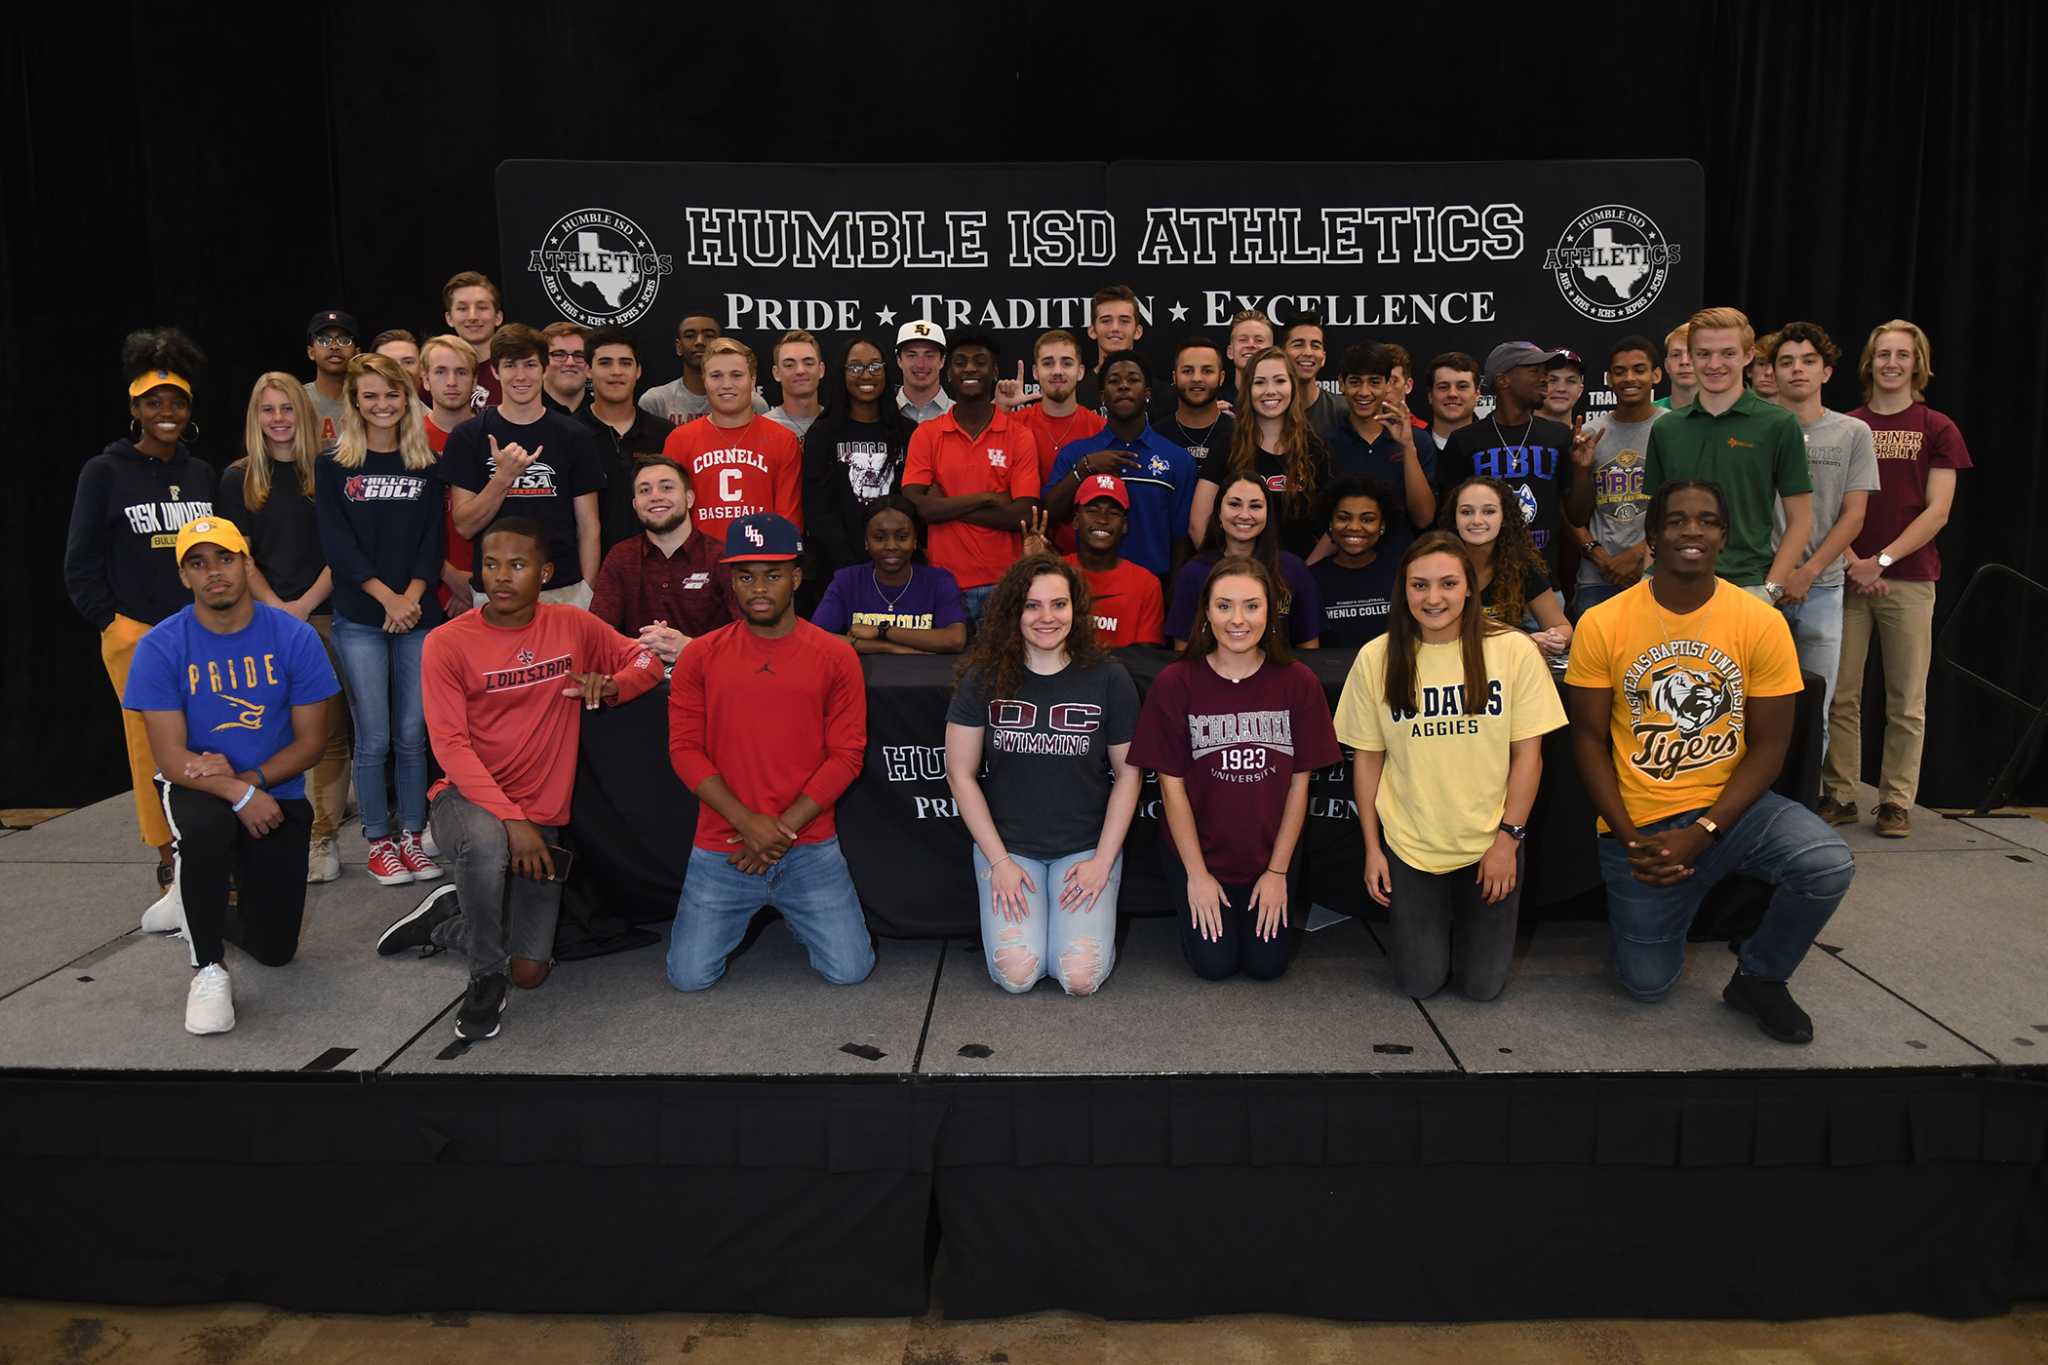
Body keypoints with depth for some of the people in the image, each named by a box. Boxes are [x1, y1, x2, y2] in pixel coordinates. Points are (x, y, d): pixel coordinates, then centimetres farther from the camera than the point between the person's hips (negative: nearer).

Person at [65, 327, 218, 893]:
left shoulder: (203, 474, 13)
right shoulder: (105, 473, 2)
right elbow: (80, 565, 3)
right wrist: (113, 623, -3)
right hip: (137, 635, -3)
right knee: (155, 751, -3)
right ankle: (170, 863, 8)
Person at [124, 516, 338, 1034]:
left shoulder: (294, 637, -10)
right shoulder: (160, 647, -11)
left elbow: (311, 741, -7)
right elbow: (171, 757, -15)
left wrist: (250, 777, -22)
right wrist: (237, 793, -31)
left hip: (277, 794, 2)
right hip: (195, 789, -2)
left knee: (275, 949, 4)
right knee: (207, 828, -41)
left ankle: (200, 905, 40)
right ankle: (208, 967, -17)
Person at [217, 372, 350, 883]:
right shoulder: (238, 479, 9)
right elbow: (239, 556, 5)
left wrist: (305, 605, -9)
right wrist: (277, 609, -8)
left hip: (325, 616, -1)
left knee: (329, 732, -2)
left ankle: (322, 837, 4)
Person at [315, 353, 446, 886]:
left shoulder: (427, 466, 9)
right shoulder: (334, 466, 4)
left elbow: (432, 539, 4)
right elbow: (337, 543, -3)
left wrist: (412, 597, -10)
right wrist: (386, 597, -13)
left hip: (418, 616, 2)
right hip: (359, 620, -1)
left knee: (412, 734, 4)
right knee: (374, 737, 0)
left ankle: (412, 835, 16)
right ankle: (379, 840, 12)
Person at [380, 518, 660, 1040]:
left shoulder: (574, 626, 0)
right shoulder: (447, 643, -8)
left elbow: (646, 662, 10)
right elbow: (451, 746, -14)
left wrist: (609, 685, -14)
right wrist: (511, 818, -25)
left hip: (543, 816, 3)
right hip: (468, 801, -3)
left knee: (530, 973, -4)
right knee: (488, 841, -41)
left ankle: (445, 921, 28)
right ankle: (485, 978, -13)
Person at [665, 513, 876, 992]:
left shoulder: (836, 657, -2)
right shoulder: (700, 656, 1)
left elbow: (846, 755, -5)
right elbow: (684, 748, -3)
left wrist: (784, 828, -12)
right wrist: (747, 822, -14)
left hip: (810, 849, 0)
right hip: (721, 847, 1)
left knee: (849, 970, -5)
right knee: (690, 976, -5)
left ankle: (798, 915, 28)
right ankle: (746, 914, 28)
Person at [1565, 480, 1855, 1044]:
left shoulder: (1761, 623, -7)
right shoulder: (1602, 624, -8)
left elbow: (1768, 746, -6)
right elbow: (1589, 740, -4)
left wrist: (1699, 834, -17)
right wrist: (1630, 839, -13)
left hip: (1730, 806, 1)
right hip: (1639, 824, 0)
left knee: (1828, 865, -28)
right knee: (1647, 983, -2)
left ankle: (1759, 976, 2)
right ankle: (1648, 911, 35)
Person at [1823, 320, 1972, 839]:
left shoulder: (1937, 430, 4)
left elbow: (1937, 511, -3)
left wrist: (1881, 561, -12)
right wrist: (1853, 562, -9)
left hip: (1909, 580, -1)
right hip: (1848, 579, 1)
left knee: (1906, 703, 2)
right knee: (1841, 696, 2)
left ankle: (1896, 802, 11)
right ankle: (1840, 796, 11)